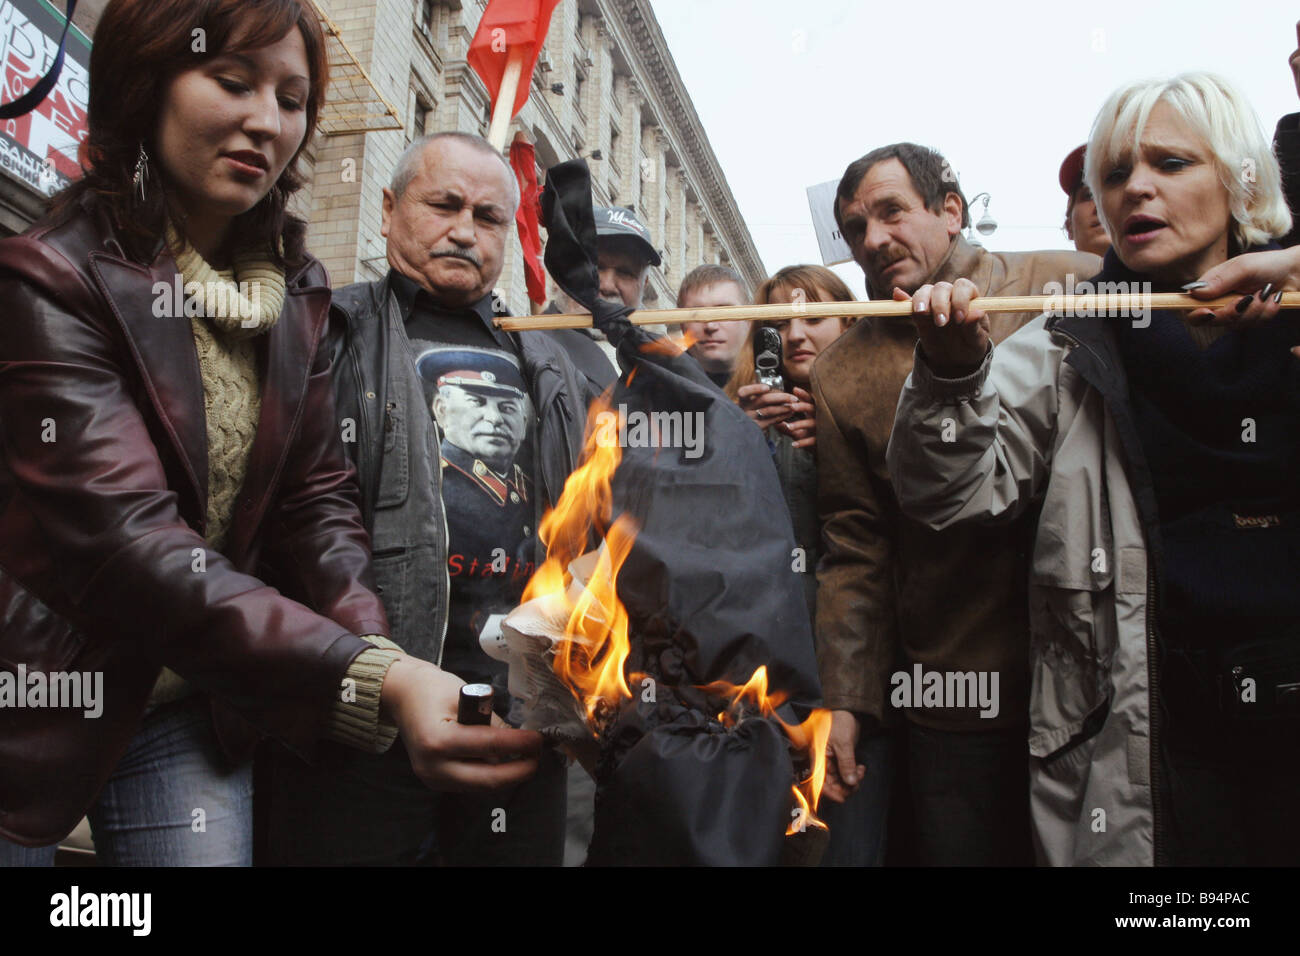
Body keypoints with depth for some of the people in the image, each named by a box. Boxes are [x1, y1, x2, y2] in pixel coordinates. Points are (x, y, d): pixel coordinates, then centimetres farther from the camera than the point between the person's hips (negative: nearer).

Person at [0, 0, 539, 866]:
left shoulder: (295, 291, 2)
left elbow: (315, 497, -2)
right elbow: (126, 538, -29)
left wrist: (378, 654, -21)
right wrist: (373, 682, -39)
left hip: (190, 708, 5)